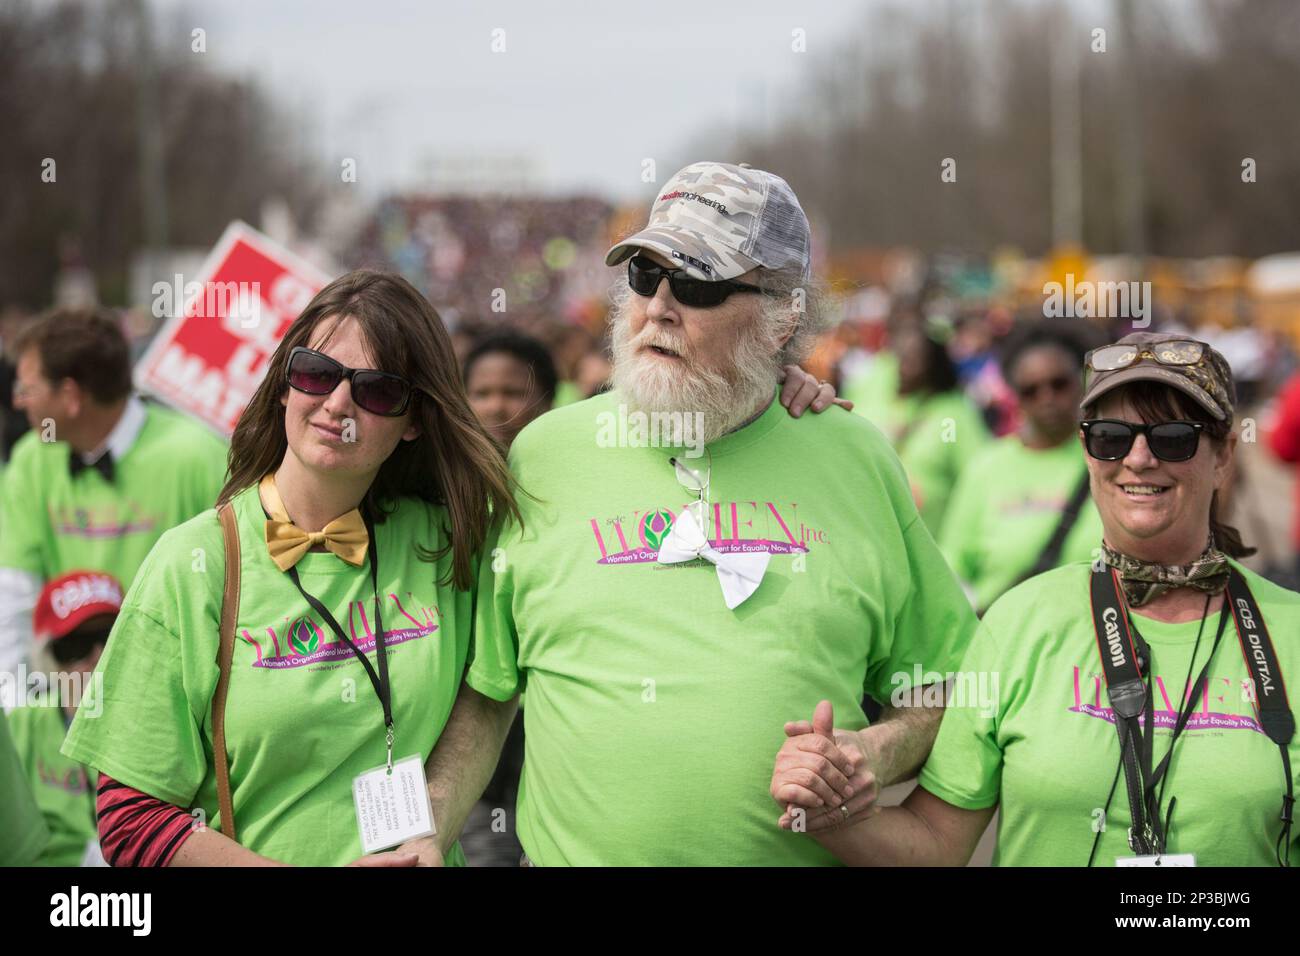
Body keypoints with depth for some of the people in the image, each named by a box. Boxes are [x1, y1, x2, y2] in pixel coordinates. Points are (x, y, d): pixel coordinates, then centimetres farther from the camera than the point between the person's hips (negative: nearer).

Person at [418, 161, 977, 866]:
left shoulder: (859, 461, 1)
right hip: (578, 853, 0)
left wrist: (880, 754, -11)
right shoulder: (543, 456, 0)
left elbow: (938, 688, 8)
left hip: (810, 852, 0)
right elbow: (484, 688, 4)